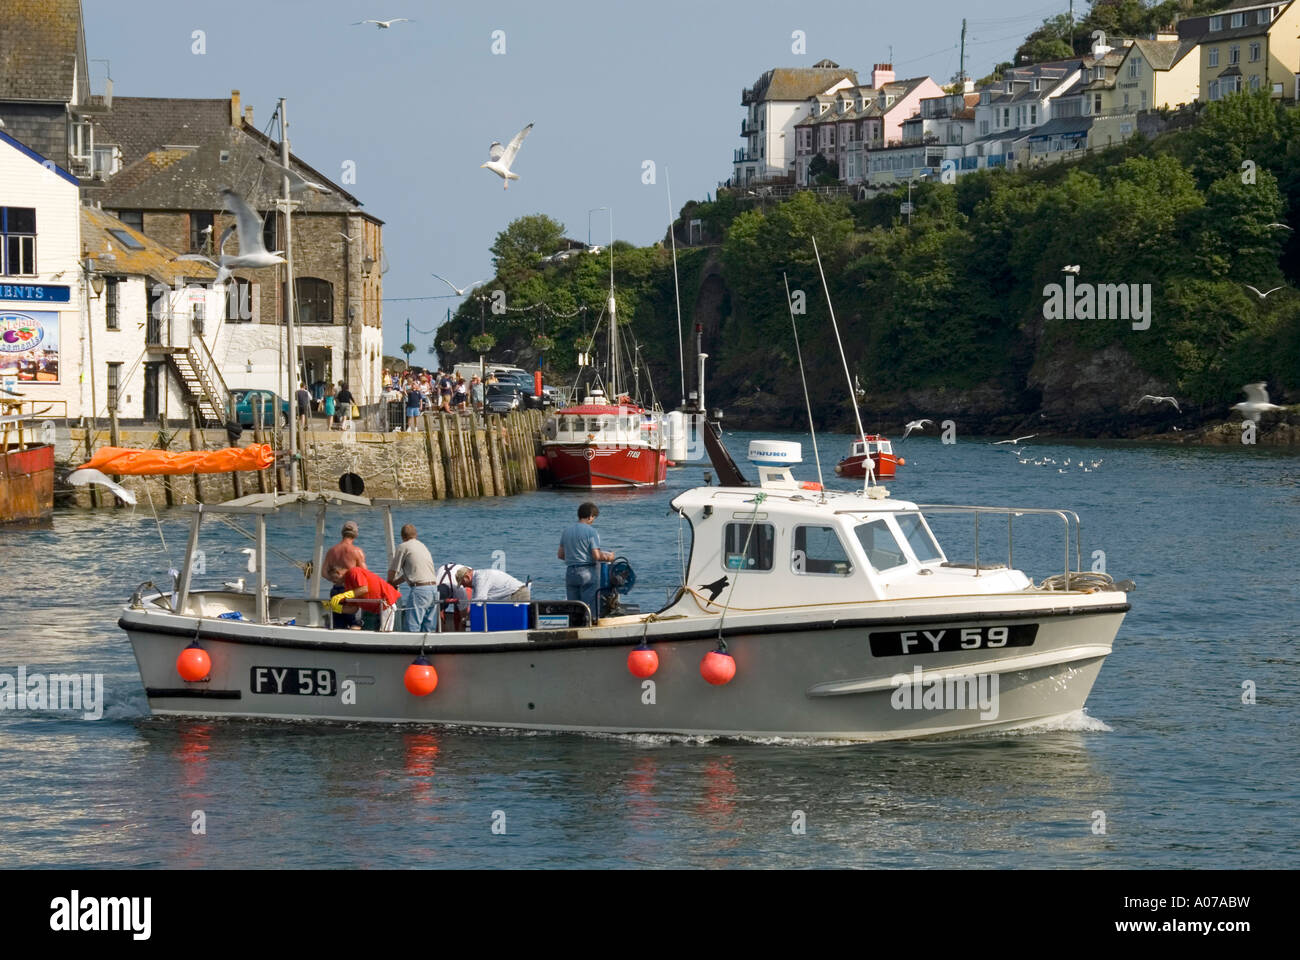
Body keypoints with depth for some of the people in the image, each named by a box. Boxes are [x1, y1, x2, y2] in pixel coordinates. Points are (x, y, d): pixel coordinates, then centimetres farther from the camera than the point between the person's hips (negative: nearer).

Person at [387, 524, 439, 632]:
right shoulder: (422, 546, 22)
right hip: (434, 588, 7)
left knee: (412, 628, -8)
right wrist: (395, 582, 38)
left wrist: (389, 584, 25)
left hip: (420, 589, -7)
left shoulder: (403, 547, 0)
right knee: (428, 629, 9)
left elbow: (392, 571, 5)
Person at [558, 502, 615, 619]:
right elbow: (597, 556, -14)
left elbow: (560, 555, 13)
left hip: (570, 573, 6)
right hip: (588, 572, -6)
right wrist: (608, 557, 5)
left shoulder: (567, 530, 9)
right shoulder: (591, 531, -9)